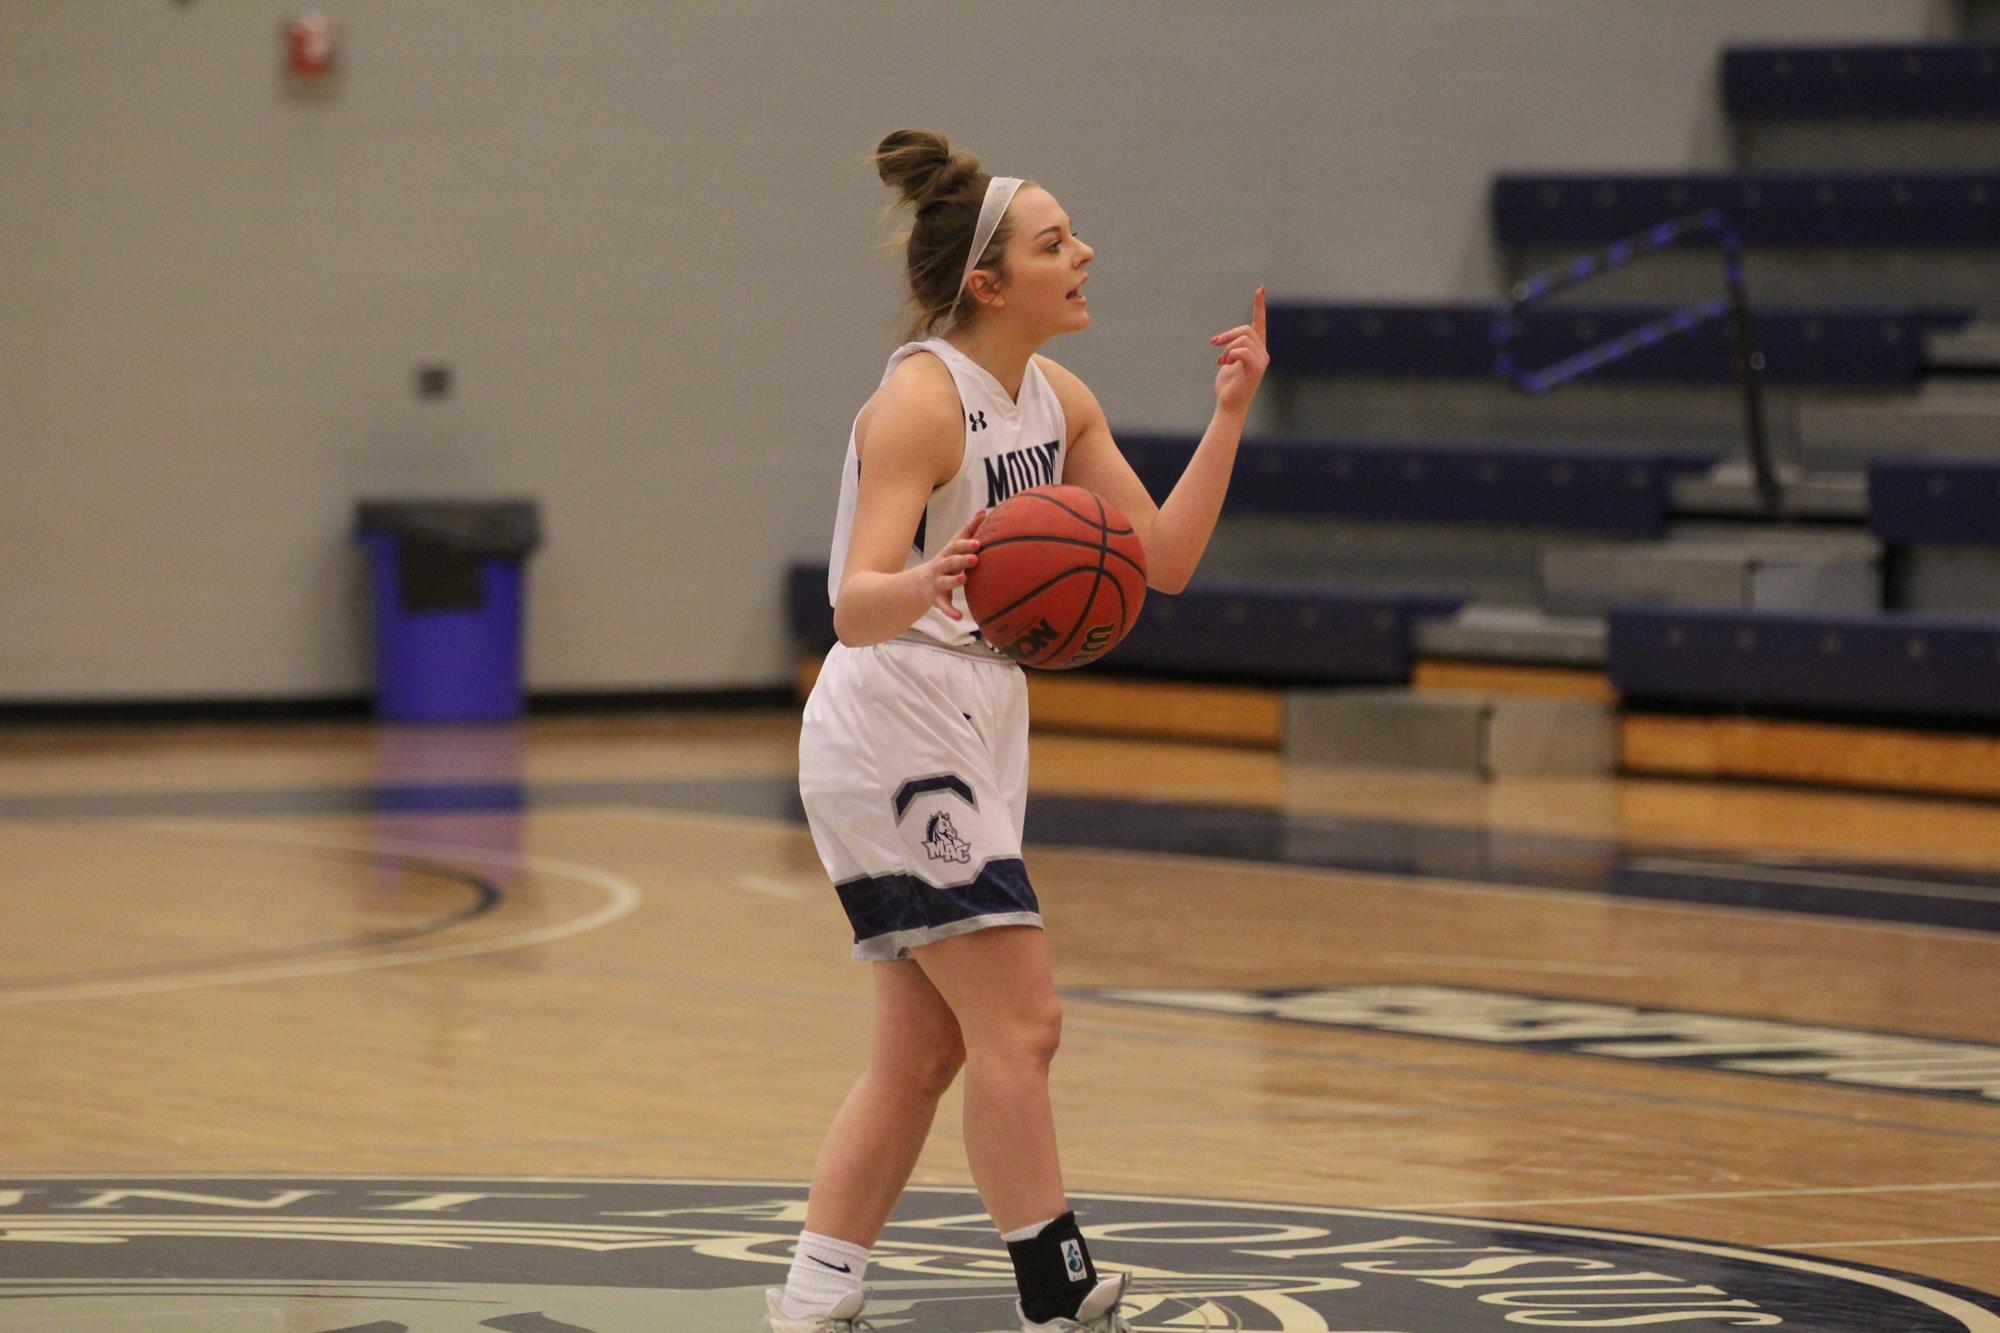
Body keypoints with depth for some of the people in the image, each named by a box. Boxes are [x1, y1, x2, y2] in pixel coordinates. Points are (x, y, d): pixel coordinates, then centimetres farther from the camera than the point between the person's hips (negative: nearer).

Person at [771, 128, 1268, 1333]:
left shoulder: (1057, 400, 7)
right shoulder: (923, 398, -18)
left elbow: (1164, 559, 8)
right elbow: (855, 610, -26)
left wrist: (1228, 419, 0)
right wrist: (927, 584, -48)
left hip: (970, 741, 9)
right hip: (894, 729, -9)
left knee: (926, 1050, 9)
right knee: (1019, 1019, -12)